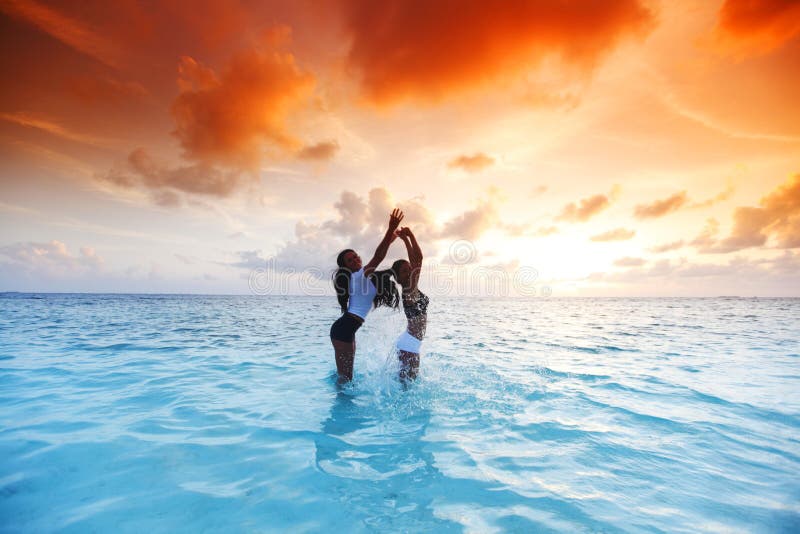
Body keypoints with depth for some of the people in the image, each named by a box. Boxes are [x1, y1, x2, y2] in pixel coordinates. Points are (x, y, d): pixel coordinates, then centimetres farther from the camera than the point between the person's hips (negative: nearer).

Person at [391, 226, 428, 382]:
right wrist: (409, 235, -19)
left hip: (410, 343, 9)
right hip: (409, 344, -9)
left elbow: (414, 259, 13)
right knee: (407, 380, -1)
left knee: (407, 379, 18)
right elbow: (419, 258, -25)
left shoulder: (411, 288, 5)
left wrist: (406, 239, 13)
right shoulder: (409, 289, -18)